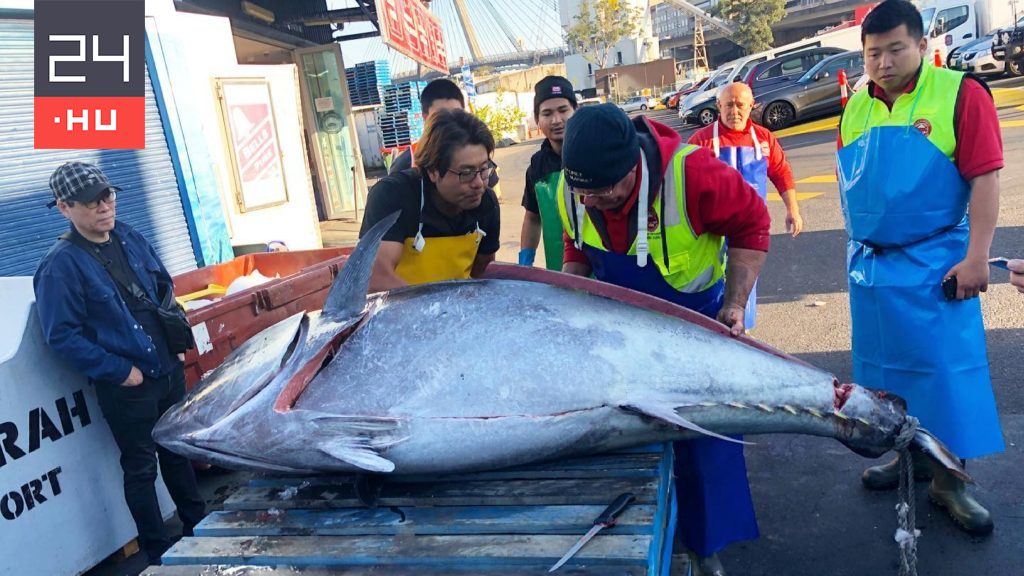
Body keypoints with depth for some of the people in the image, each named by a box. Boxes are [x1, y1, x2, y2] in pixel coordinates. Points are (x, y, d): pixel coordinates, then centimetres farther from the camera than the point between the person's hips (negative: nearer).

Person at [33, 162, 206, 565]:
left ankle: (197, 523, 39)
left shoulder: (130, 239, 3)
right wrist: (120, 371, -19)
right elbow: (62, 337, -19)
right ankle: (159, 552, 24)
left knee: (177, 450, 21)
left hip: (169, 369, 7)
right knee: (141, 467, 8)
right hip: (127, 385, -7)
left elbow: (165, 287, 16)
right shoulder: (61, 265, -18)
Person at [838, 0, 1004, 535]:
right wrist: (854, 250, 14)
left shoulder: (961, 93, -9)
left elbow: (985, 178, -12)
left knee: (945, 368, 0)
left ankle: (947, 479, 14)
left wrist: (976, 257, -16)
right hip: (869, 264, 5)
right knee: (886, 364, 13)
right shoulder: (855, 108, 7)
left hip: (933, 265, -5)